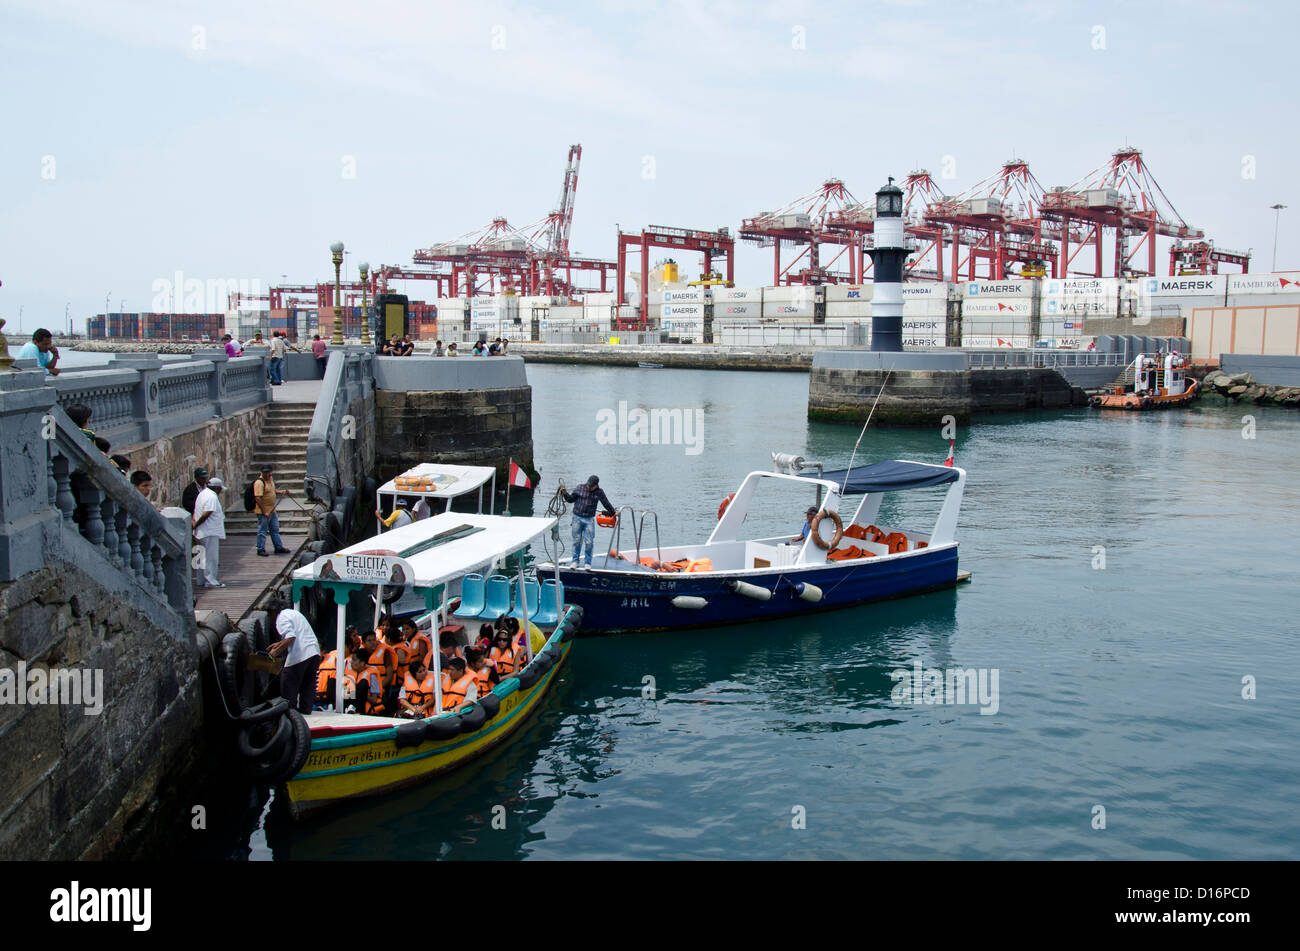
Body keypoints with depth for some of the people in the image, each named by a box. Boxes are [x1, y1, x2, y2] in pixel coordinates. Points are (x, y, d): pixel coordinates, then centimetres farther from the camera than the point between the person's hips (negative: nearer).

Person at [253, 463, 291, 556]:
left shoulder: (270, 479, 8)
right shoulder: (259, 482, -20)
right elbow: (257, 498, -24)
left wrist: (282, 492, 8)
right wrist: (264, 512, -25)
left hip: (272, 510, 9)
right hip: (263, 511, -9)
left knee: (275, 530, 15)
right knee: (262, 531, 0)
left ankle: (279, 547, 24)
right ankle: (261, 549, 9)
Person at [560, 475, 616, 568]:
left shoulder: (599, 492, -1)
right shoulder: (580, 488, -1)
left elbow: (606, 503, 13)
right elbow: (571, 499, 9)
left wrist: (612, 512, 24)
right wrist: (565, 493, -9)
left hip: (589, 520, 0)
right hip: (577, 518, 0)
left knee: (589, 542, -4)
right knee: (577, 541, 4)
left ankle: (588, 563, 8)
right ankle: (575, 561, 16)